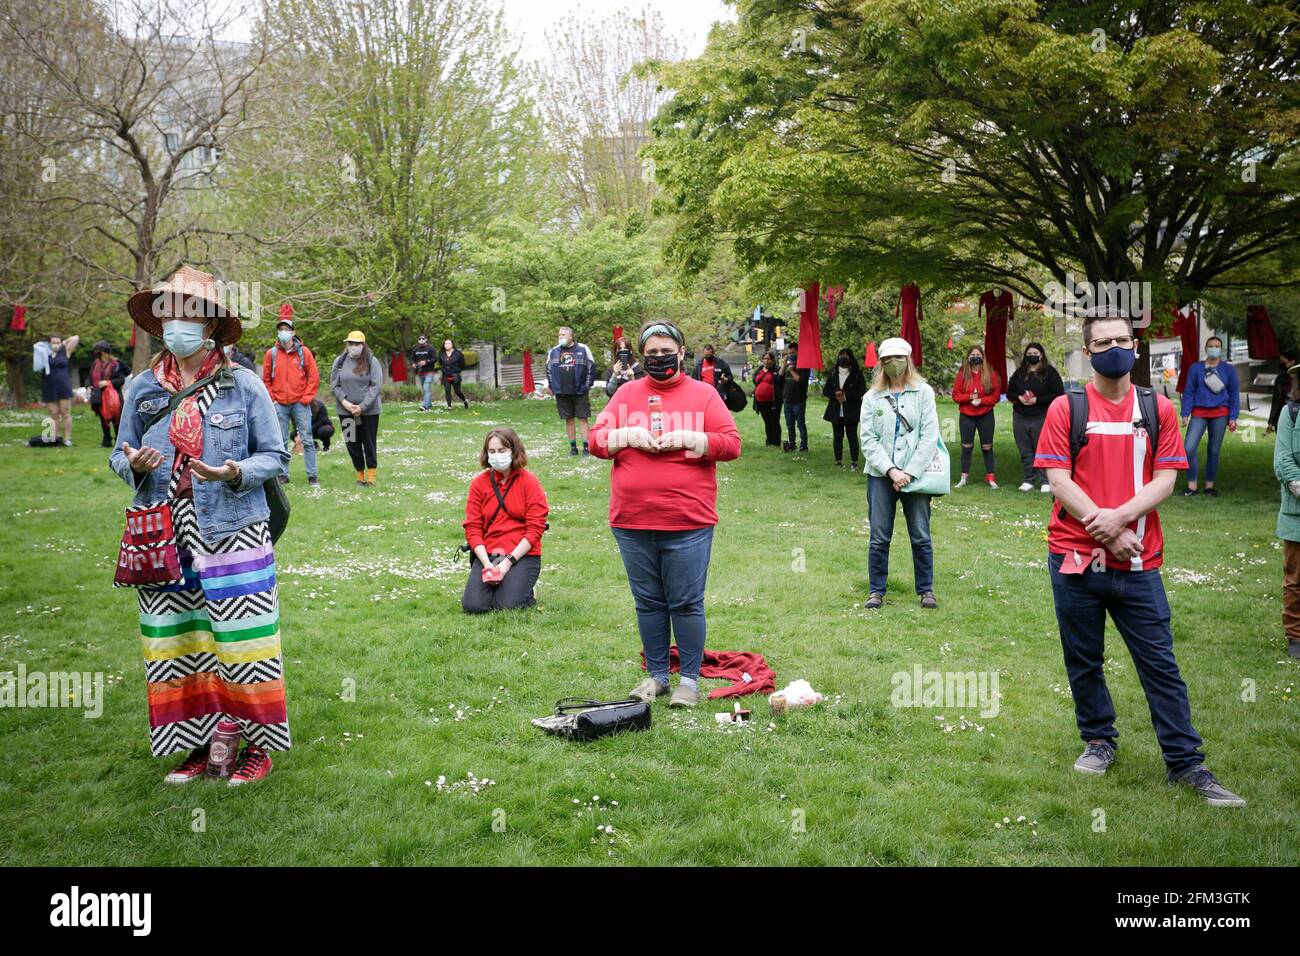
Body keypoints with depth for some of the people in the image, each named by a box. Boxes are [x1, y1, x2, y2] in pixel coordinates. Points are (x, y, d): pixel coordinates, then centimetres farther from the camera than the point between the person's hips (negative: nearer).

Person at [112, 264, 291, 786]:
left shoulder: (244, 385, -3)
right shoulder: (142, 388, 6)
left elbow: (275, 455, -1)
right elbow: (120, 455, 13)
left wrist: (237, 473, -20)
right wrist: (133, 465, -11)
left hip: (233, 533, -4)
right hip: (165, 537, 4)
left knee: (239, 638, -1)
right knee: (174, 639, 8)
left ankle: (258, 743, 14)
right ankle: (195, 742, 23)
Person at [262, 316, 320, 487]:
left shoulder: (303, 352, 2)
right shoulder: (271, 354, 5)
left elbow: (314, 377, 2)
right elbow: (266, 379, 10)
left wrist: (306, 398, -4)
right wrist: (271, 399, 2)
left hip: (300, 403, -1)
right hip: (279, 404, 1)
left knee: (307, 440, -3)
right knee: (281, 442, 6)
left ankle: (312, 476, 1)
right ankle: (283, 475, 13)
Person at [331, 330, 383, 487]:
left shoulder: (372, 362, -4)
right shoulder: (339, 361, 3)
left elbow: (376, 386, -10)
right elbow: (334, 385, 2)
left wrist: (362, 406, -16)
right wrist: (345, 402, -12)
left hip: (369, 410, -2)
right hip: (345, 410, 2)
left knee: (369, 443, 4)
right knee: (352, 443, 6)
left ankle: (371, 476, 14)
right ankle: (360, 474, 20)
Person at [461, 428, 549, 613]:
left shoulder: (529, 481, -2)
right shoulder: (479, 483, 5)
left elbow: (535, 529, -7)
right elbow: (472, 528, 1)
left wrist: (509, 561, -15)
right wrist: (487, 564, -13)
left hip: (522, 554, -2)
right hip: (487, 554, 2)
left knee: (508, 606, -20)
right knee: (473, 605, -16)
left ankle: (525, 591, 13)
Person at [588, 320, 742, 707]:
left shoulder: (703, 394, 4)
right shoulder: (626, 394, 11)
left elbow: (731, 444, -1)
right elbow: (596, 440, 9)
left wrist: (688, 438, -12)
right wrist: (627, 435, -9)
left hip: (688, 523, -3)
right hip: (631, 521, 3)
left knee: (686, 603, 1)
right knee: (648, 602, 11)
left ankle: (690, 679, 13)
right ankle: (656, 675, 24)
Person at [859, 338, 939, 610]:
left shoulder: (923, 392, 3)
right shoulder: (872, 397, 7)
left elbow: (930, 436, -3)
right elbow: (868, 440, 1)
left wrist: (909, 472, -10)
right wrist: (891, 470, -11)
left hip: (915, 474, -1)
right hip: (880, 476, 1)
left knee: (921, 537, 3)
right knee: (879, 538, 2)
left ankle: (926, 590, 16)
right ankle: (876, 591, 13)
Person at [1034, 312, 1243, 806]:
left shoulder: (1158, 409, 6)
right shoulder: (1066, 408, 0)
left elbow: (1165, 478, 0)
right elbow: (1058, 480, -7)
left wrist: (1121, 516, -17)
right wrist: (1106, 531, -14)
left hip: (1138, 561, 1)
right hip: (1075, 557, -1)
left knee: (1160, 663, 4)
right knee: (1083, 660, 11)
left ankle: (1186, 763, 11)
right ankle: (1098, 741, 30)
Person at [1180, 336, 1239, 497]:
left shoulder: (1228, 369, 6)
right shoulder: (1195, 368, 5)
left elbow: (1234, 394, 7)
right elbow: (1188, 392, 5)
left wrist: (1233, 417, 0)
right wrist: (1185, 414, -3)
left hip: (1220, 414, 0)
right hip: (1199, 413, 0)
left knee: (1213, 451, 5)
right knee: (1188, 448, -13)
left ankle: (1209, 485, 16)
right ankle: (1191, 485, -3)